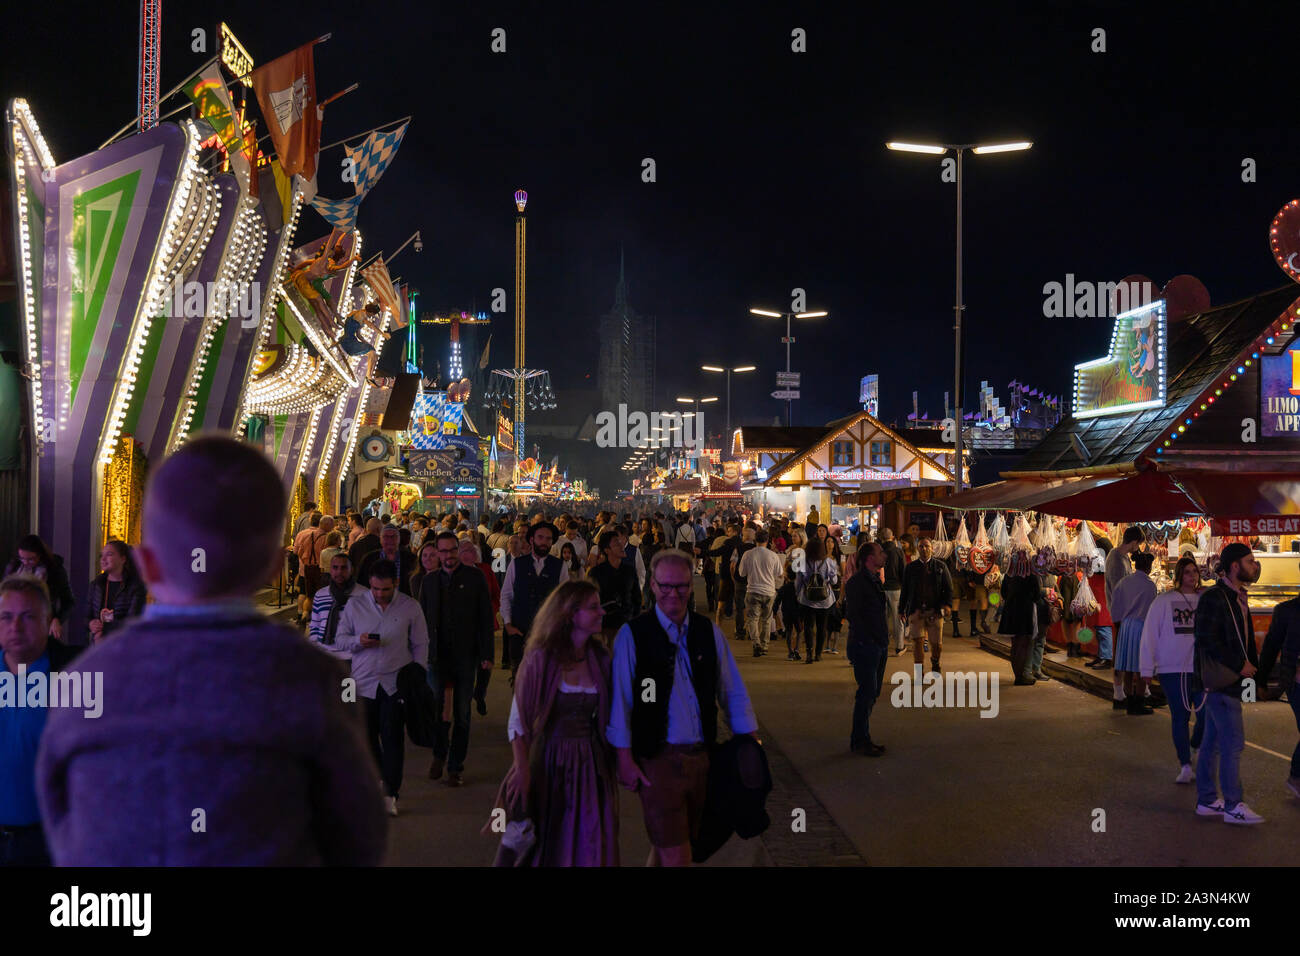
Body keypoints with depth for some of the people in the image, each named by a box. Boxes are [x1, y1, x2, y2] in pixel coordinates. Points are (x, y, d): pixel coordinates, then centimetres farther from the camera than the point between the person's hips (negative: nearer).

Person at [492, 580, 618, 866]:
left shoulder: (600, 658, 3)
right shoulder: (541, 658, -9)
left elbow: (606, 715, 7)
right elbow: (518, 719, -11)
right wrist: (522, 770, -18)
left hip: (591, 764, 3)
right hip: (548, 759, -3)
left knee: (589, 847, 7)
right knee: (544, 845, 9)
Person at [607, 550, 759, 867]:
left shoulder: (709, 631, 6)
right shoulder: (632, 635, -6)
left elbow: (733, 692, 10)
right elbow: (620, 700, -5)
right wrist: (625, 759, -7)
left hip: (702, 756, 4)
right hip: (657, 758, -4)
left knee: (669, 843, 17)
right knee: (675, 854, -2)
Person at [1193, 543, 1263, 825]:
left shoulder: (1237, 598, 16)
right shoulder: (1214, 598, -15)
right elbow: (1207, 642, -21)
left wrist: (1253, 664, 6)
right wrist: (1240, 665, -18)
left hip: (1229, 682, 10)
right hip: (1221, 681, -10)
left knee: (1214, 742, 13)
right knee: (1233, 743, -7)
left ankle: (1206, 800, 20)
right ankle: (1233, 806, -1)